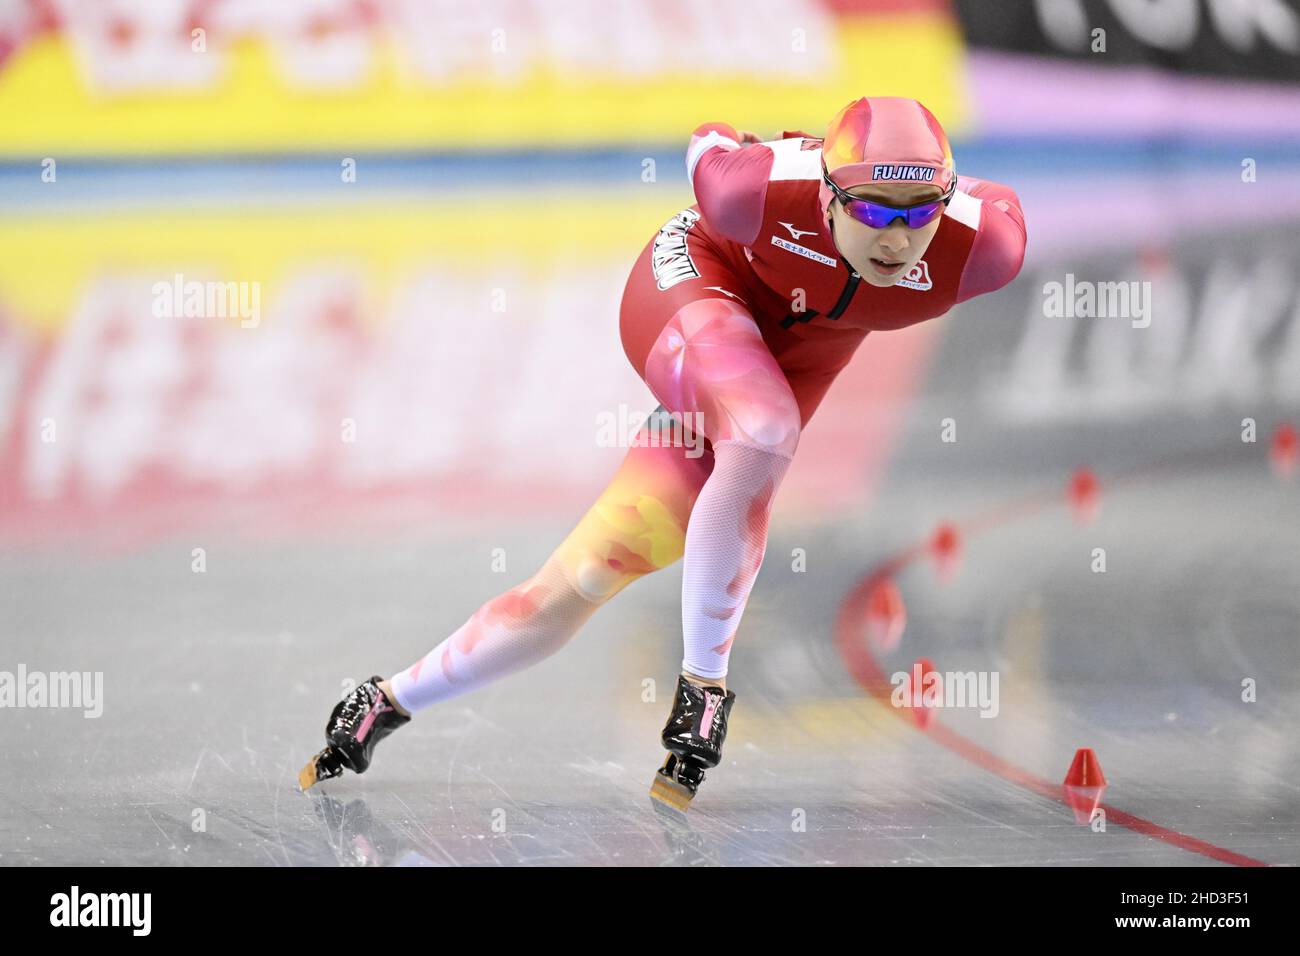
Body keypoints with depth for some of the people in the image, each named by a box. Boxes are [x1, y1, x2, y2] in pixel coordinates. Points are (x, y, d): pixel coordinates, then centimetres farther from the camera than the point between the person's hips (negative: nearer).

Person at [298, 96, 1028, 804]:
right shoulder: (767, 190, -35)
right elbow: (708, 147, -11)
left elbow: (999, 206, -6)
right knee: (766, 428, -34)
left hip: (798, 352, 4)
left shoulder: (981, 250, -31)